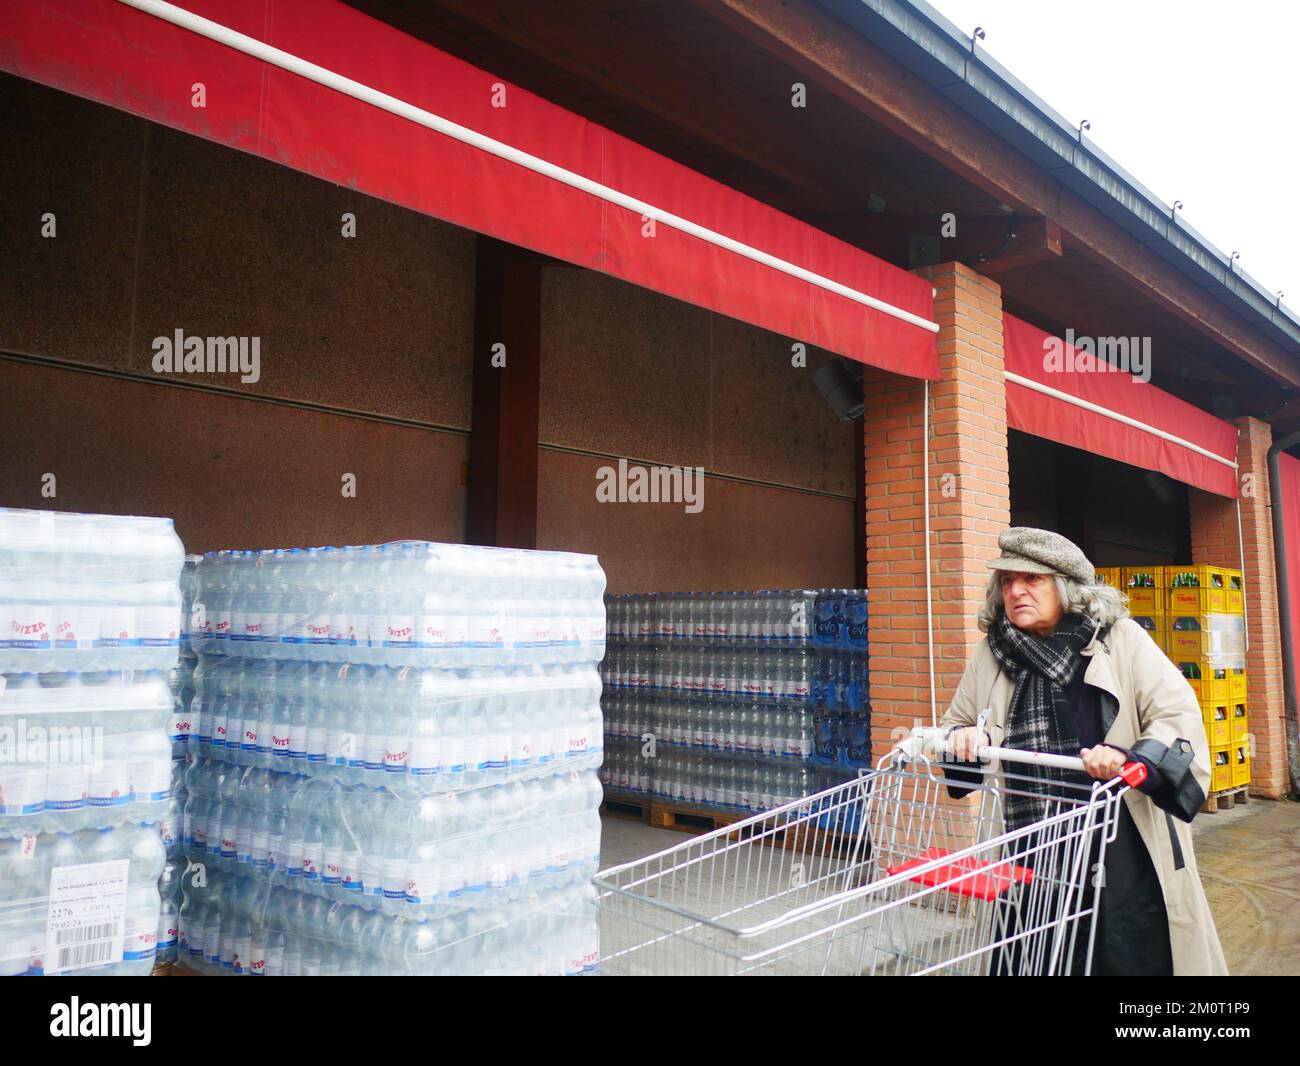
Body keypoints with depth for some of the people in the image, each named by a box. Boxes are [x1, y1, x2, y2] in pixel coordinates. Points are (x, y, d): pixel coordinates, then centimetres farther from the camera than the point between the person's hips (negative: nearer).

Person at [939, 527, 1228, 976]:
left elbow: (1180, 715, -8)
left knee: (1133, 959, 6)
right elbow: (956, 723, 20)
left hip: (1124, 850, -2)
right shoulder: (990, 654, 7)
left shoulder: (1120, 639, -2)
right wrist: (964, 737, -3)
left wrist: (1133, 757, -26)